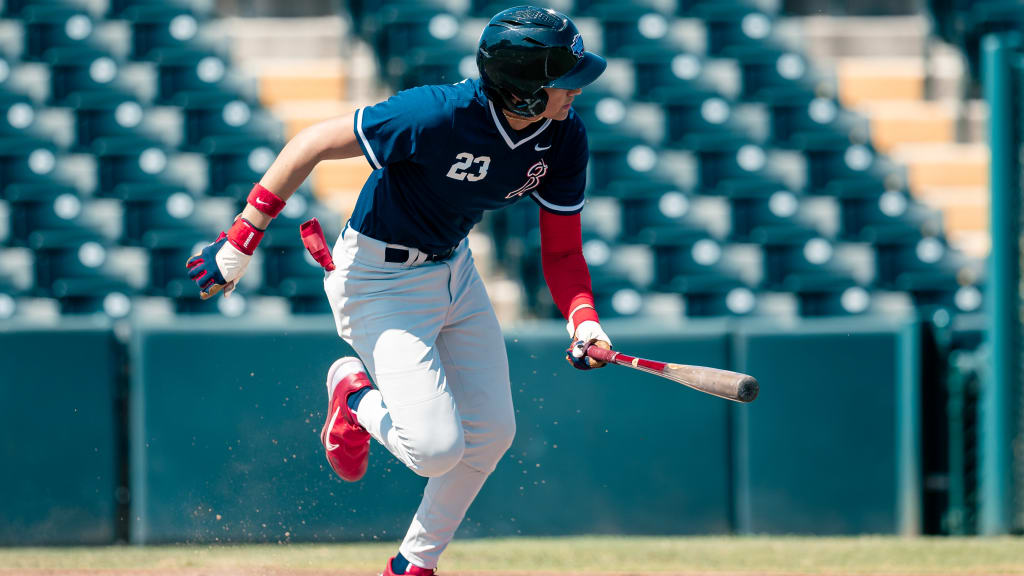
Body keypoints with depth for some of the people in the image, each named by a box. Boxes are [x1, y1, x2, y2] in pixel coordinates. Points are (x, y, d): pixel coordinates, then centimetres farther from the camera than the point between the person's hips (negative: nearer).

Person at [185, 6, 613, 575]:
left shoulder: (565, 137, -13)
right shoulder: (438, 116, -34)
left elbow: (561, 251, -4)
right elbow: (313, 143, -24)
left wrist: (584, 321, -24)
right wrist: (241, 240, -23)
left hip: (453, 268, 7)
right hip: (379, 279, -7)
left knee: (491, 432, 10)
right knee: (436, 449, -16)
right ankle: (354, 393, 16)